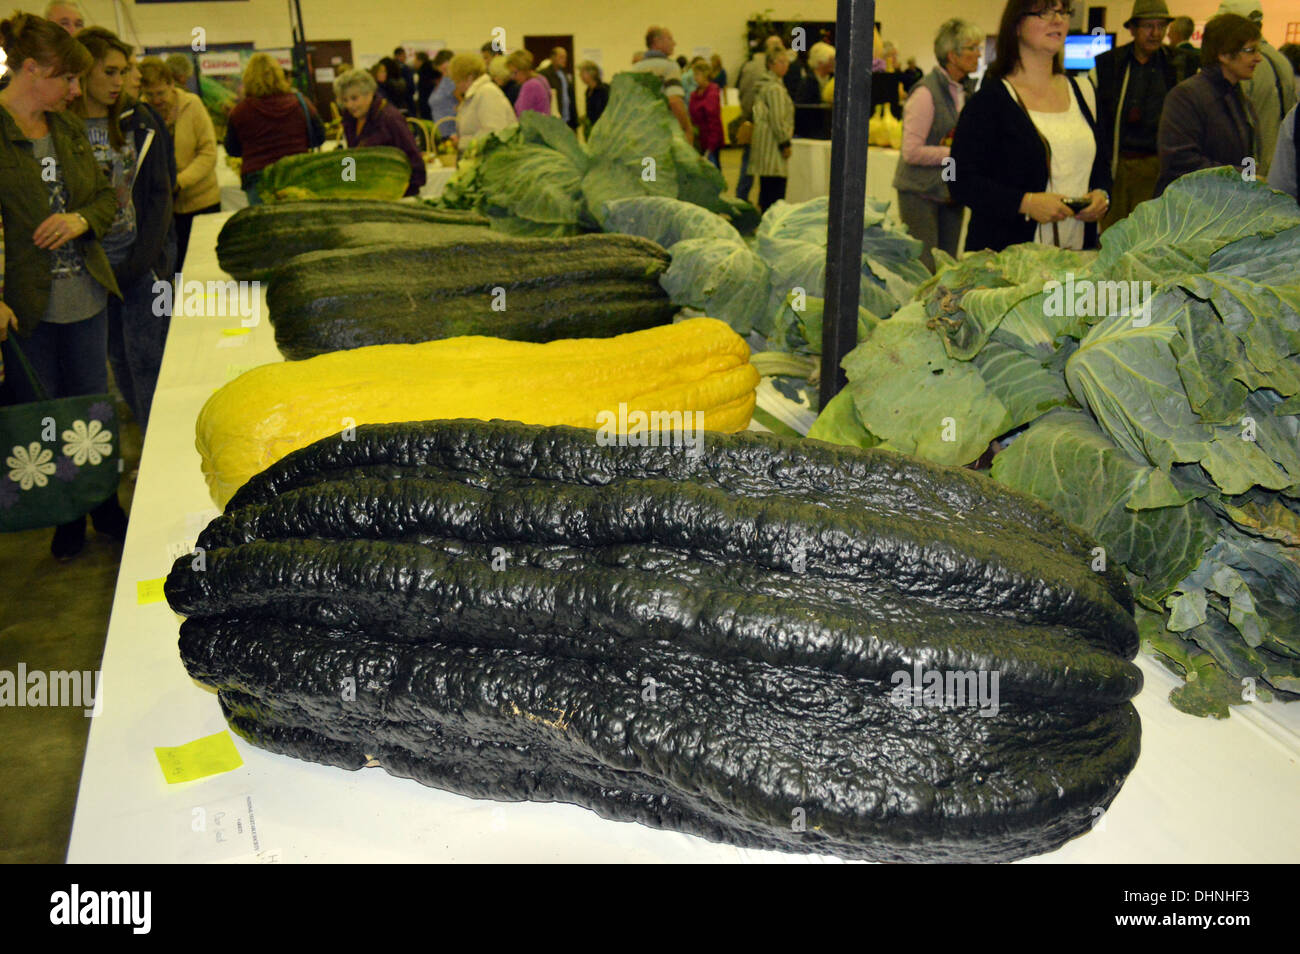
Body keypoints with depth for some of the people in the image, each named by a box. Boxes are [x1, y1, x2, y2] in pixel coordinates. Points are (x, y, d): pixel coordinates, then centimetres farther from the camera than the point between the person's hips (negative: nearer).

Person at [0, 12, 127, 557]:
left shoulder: (67, 127, 8)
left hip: (86, 298, 5)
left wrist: (82, 220, -9)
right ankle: (66, 518, 25)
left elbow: (107, 194, 15)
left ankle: (103, 505, 31)